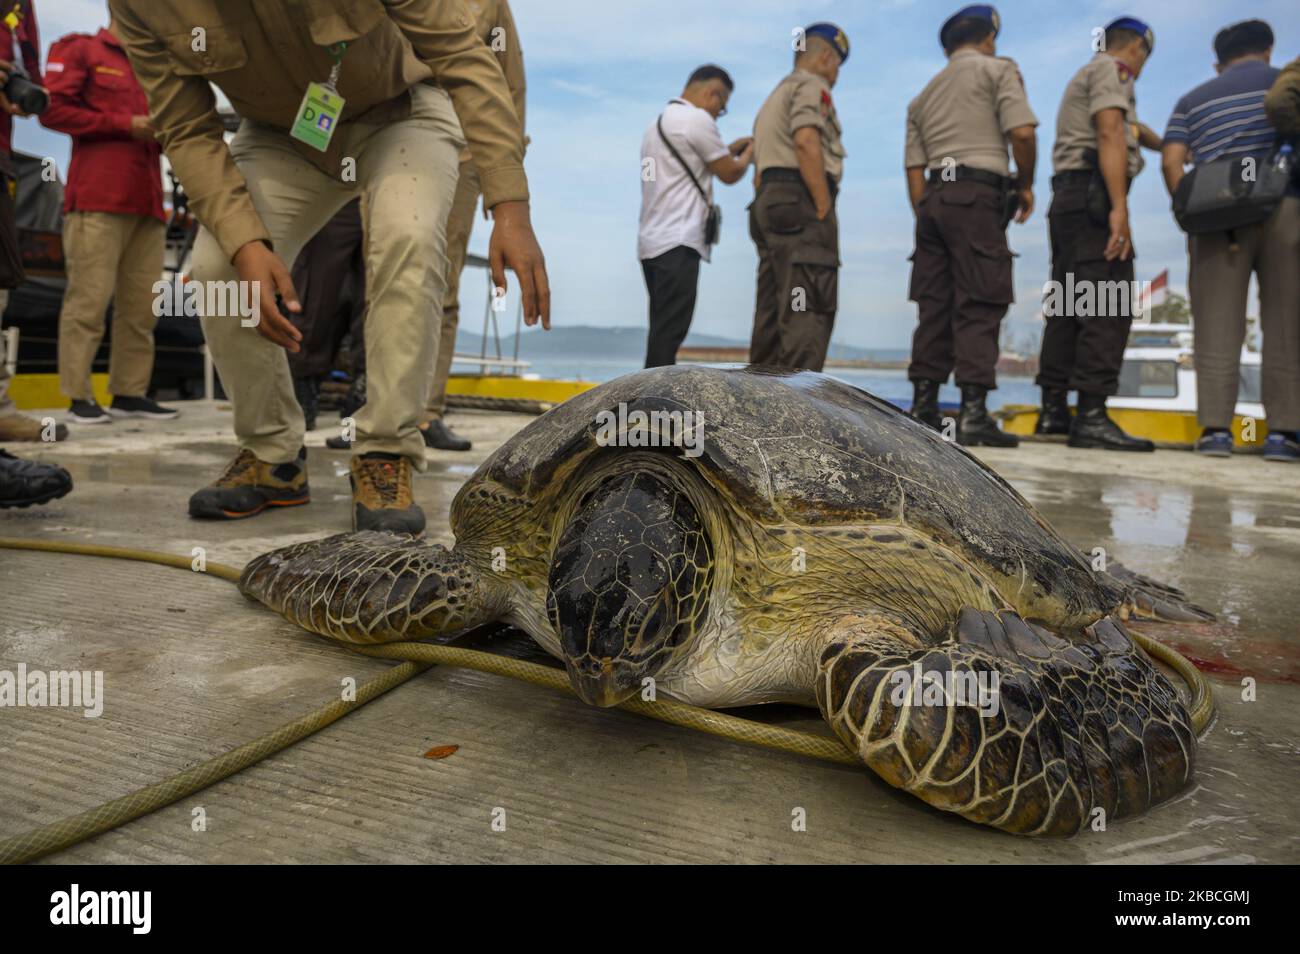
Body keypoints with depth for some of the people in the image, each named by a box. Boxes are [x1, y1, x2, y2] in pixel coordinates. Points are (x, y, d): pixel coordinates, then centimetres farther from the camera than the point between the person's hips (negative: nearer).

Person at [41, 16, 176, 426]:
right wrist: (125, 125, -7)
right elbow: (52, 109, -3)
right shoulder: (81, 51, 8)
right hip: (99, 200, -6)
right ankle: (79, 397, -5)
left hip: (146, 200, 6)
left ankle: (129, 393, 4)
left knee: (143, 304, 1)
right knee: (89, 299, -8)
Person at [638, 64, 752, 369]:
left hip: (655, 241, 10)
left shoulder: (659, 121, 24)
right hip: (677, 243, -10)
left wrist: (730, 150, 28)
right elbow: (730, 173, 0)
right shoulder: (696, 118, -5)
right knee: (668, 333, -13)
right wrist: (750, 151, 17)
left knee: (663, 331, 9)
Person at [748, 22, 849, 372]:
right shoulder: (810, 85, 2)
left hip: (769, 203, 10)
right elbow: (806, 142, -17)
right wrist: (825, 209, -18)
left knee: (773, 314, 6)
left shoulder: (775, 97, 31)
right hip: (800, 202, -10)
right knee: (808, 312, -17)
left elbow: (760, 172, 26)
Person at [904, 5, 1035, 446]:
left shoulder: (923, 95, 24)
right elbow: (1022, 132, -7)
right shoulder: (997, 69, 8)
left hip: (932, 197, 6)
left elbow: (914, 167, 17)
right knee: (979, 306, -10)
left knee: (935, 306, 5)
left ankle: (923, 408, 3)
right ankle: (974, 412, -16)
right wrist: (1025, 185, 6)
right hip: (976, 195, -6)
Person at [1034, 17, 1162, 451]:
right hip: (1092, 196, -10)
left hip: (1066, 201, 10)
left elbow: (1131, 128, 47)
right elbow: (1110, 133, -15)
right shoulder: (1111, 69, 1)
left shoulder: (1084, 77, 31)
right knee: (1109, 307, -16)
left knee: (1067, 309, 7)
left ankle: (1053, 411, 7)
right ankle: (1091, 416, -24)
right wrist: (1119, 206, -24)